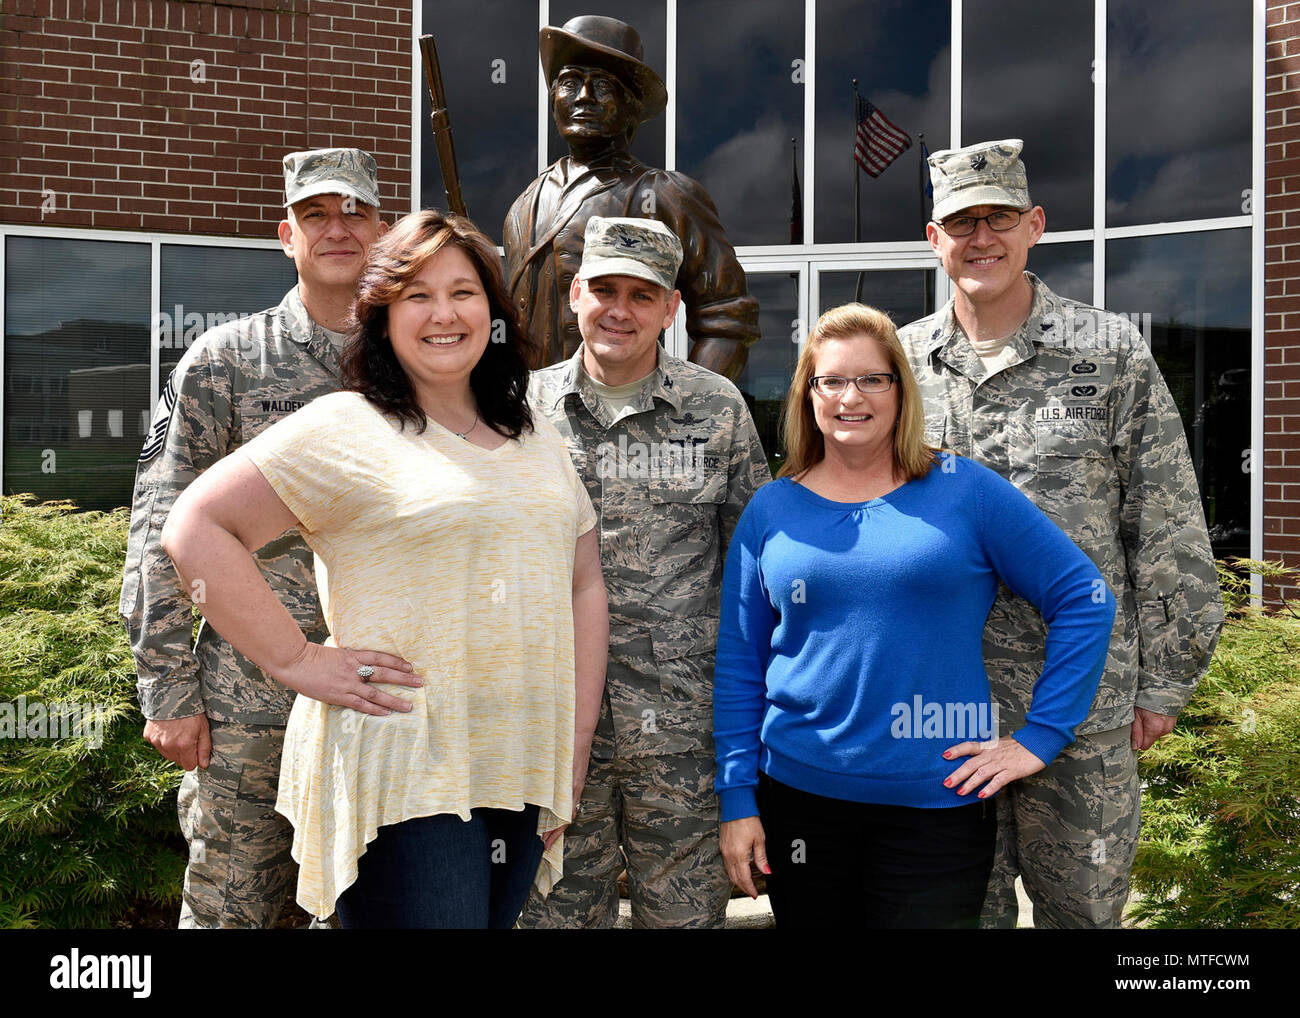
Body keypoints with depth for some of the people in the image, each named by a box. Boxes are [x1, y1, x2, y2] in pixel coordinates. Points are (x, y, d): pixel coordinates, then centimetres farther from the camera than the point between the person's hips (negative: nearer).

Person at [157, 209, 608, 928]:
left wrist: (575, 751, 8)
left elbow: (583, 590, 14)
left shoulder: (537, 441, 13)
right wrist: (296, 661, -13)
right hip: (402, 782, -6)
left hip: (526, 780, 6)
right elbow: (196, 529, -9)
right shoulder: (346, 429, -5)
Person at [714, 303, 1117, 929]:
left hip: (938, 803, -1)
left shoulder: (963, 490, -2)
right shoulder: (771, 510, 3)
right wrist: (736, 798, 1)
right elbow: (738, 663, 5)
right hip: (798, 795, 2)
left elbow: (1084, 599, -1)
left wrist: (1040, 736, -5)